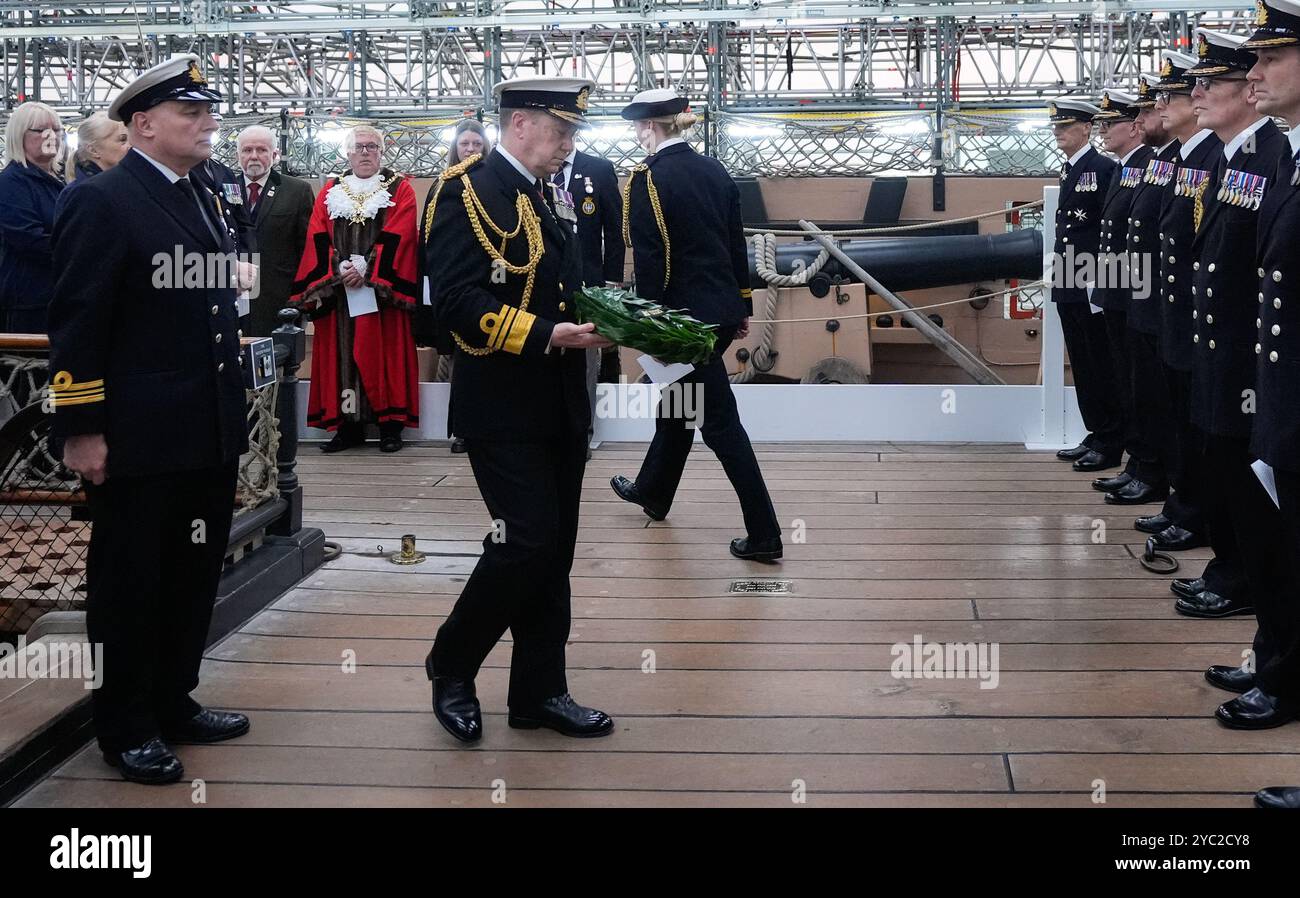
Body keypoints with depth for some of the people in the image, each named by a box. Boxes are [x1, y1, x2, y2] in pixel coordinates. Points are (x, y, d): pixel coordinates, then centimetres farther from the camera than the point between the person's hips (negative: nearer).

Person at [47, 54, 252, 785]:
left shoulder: (204, 202, 14)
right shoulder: (103, 202, -11)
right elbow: (78, 325, -14)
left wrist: (236, 416, 17)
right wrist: (81, 429, -17)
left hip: (210, 436, 8)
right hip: (139, 439, -8)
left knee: (194, 577, 15)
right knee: (132, 583, 6)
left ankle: (173, 703, 29)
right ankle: (125, 726, 19)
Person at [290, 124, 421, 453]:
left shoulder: (400, 189, 5)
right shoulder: (330, 191, 14)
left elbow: (397, 236, -7)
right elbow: (318, 236, 5)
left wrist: (366, 269, -16)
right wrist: (339, 269, -11)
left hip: (381, 288, -3)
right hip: (337, 288, 3)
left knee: (383, 353, -3)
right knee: (342, 354, 1)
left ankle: (390, 425, 1)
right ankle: (348, 425, 5)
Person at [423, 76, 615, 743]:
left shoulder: (552, 196, 16)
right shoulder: (469, 191, -11)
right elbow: (456, 298, -21)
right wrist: (547, 335, -24)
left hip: (561, 406, 8)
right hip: (503, 408, -8)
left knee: (554, 552, 10)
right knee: (526, 544, -10)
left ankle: (540, 691, 20)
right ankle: (450, 667, 12)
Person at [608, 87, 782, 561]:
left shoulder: (649, 178, -14)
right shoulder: (714, 170, 8)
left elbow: (648, 259, -17)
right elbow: (736, 243, 12)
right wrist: (743, 305, 19)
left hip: (685, 312, -8)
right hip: (724, 306, 8)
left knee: (720, 420, -4)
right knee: (677, 397, 24)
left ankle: (764, 534, -3)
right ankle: (652, 491, 43)